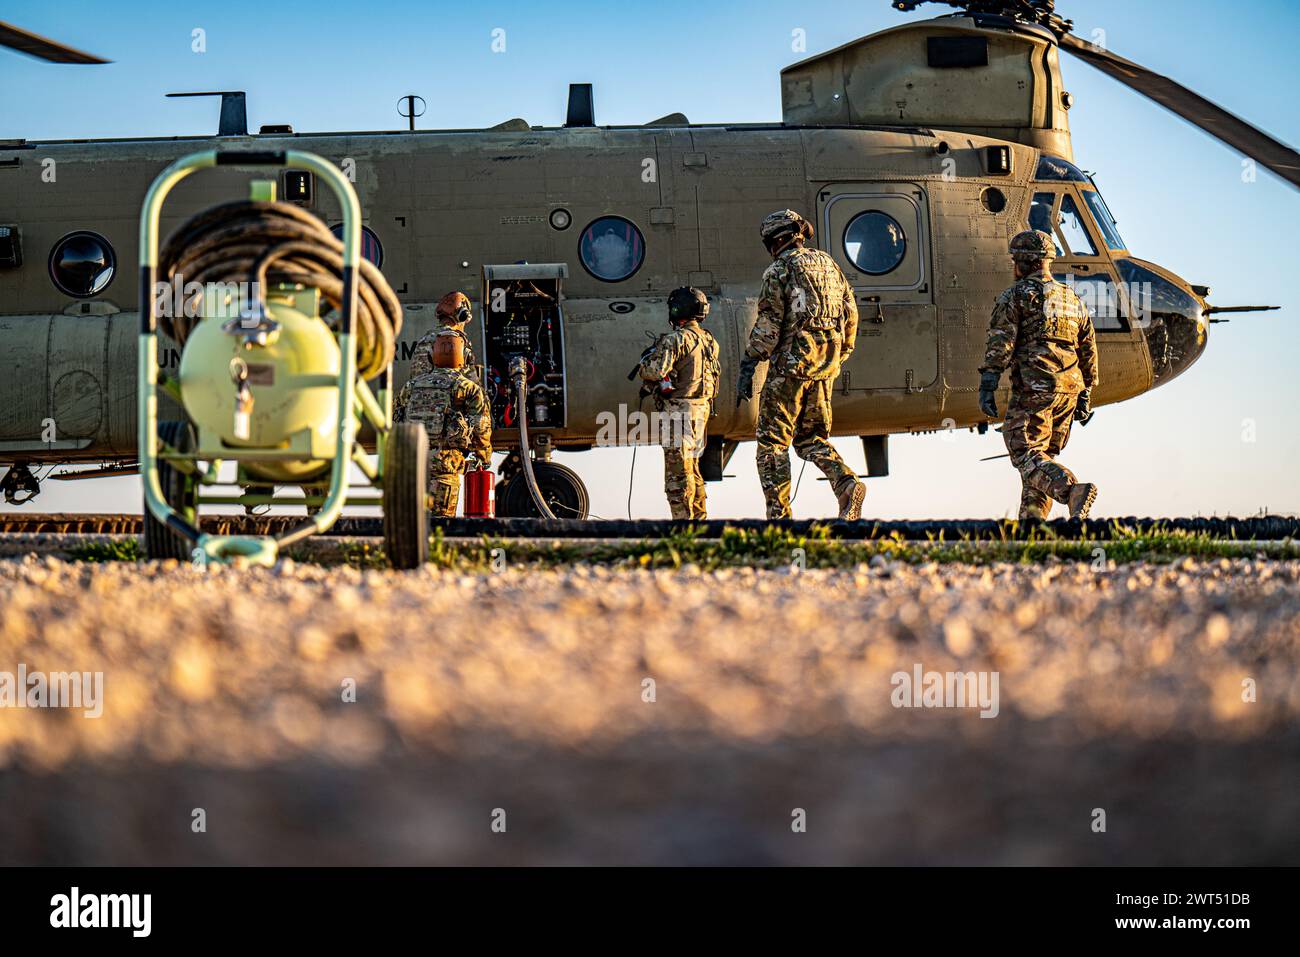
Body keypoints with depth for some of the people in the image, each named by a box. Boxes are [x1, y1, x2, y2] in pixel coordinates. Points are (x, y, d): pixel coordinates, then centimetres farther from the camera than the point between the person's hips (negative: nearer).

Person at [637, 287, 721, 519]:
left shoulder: (676, 339, -16)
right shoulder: (708, 341, 11)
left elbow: (657, 371, -25)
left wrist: (642, 366, -1)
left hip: (679, 410, -9)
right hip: (702, 407, 9)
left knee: (677, 468, -5)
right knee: (692, 466, 18)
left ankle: (682, 520, -7)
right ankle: (699, 517, 23)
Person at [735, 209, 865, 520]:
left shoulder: (780, 270, -6)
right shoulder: (828, 265, 15)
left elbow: (768, 324, -12)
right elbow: (851, 314, 15)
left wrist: (747, 367, -10)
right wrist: (839, 356, 24)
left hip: (790, 364, -7)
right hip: (825, 366, 7)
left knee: (773, 440, 2)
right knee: (811, 437, 16)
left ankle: (778, 514, -1)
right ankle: (847, 482, -9)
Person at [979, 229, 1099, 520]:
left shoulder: (1016, 295, 1)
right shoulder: (1073, 300, 21)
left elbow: (1000, 343, -10)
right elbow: (1088, 352, 22)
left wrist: (987, 386, -13)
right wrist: (1085, 396, 27)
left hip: (1033, 387, -7)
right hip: (1069, 388, 7)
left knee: (1025, 454, -9)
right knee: (1044, 456, 13)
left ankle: (1073, 491, -32)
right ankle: (1032, 521, 8)